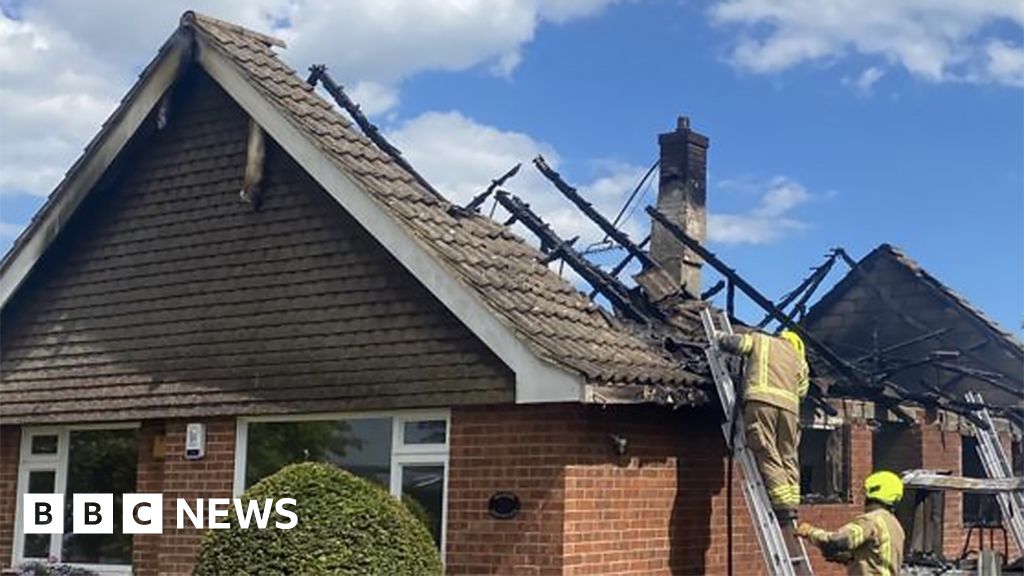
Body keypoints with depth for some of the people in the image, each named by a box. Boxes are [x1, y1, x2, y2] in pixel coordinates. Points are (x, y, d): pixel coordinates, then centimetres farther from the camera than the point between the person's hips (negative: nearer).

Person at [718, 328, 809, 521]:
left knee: (768, 456, -7)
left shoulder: (760, 340, 21)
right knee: (788, 458, 10)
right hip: (789, 405, 3)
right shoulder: (799, 358, 29)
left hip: (761, 400, -3)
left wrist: (721, 339, 32)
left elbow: (731, 343, 11)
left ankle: (784, 506, -14)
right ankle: (791, 504, 3)